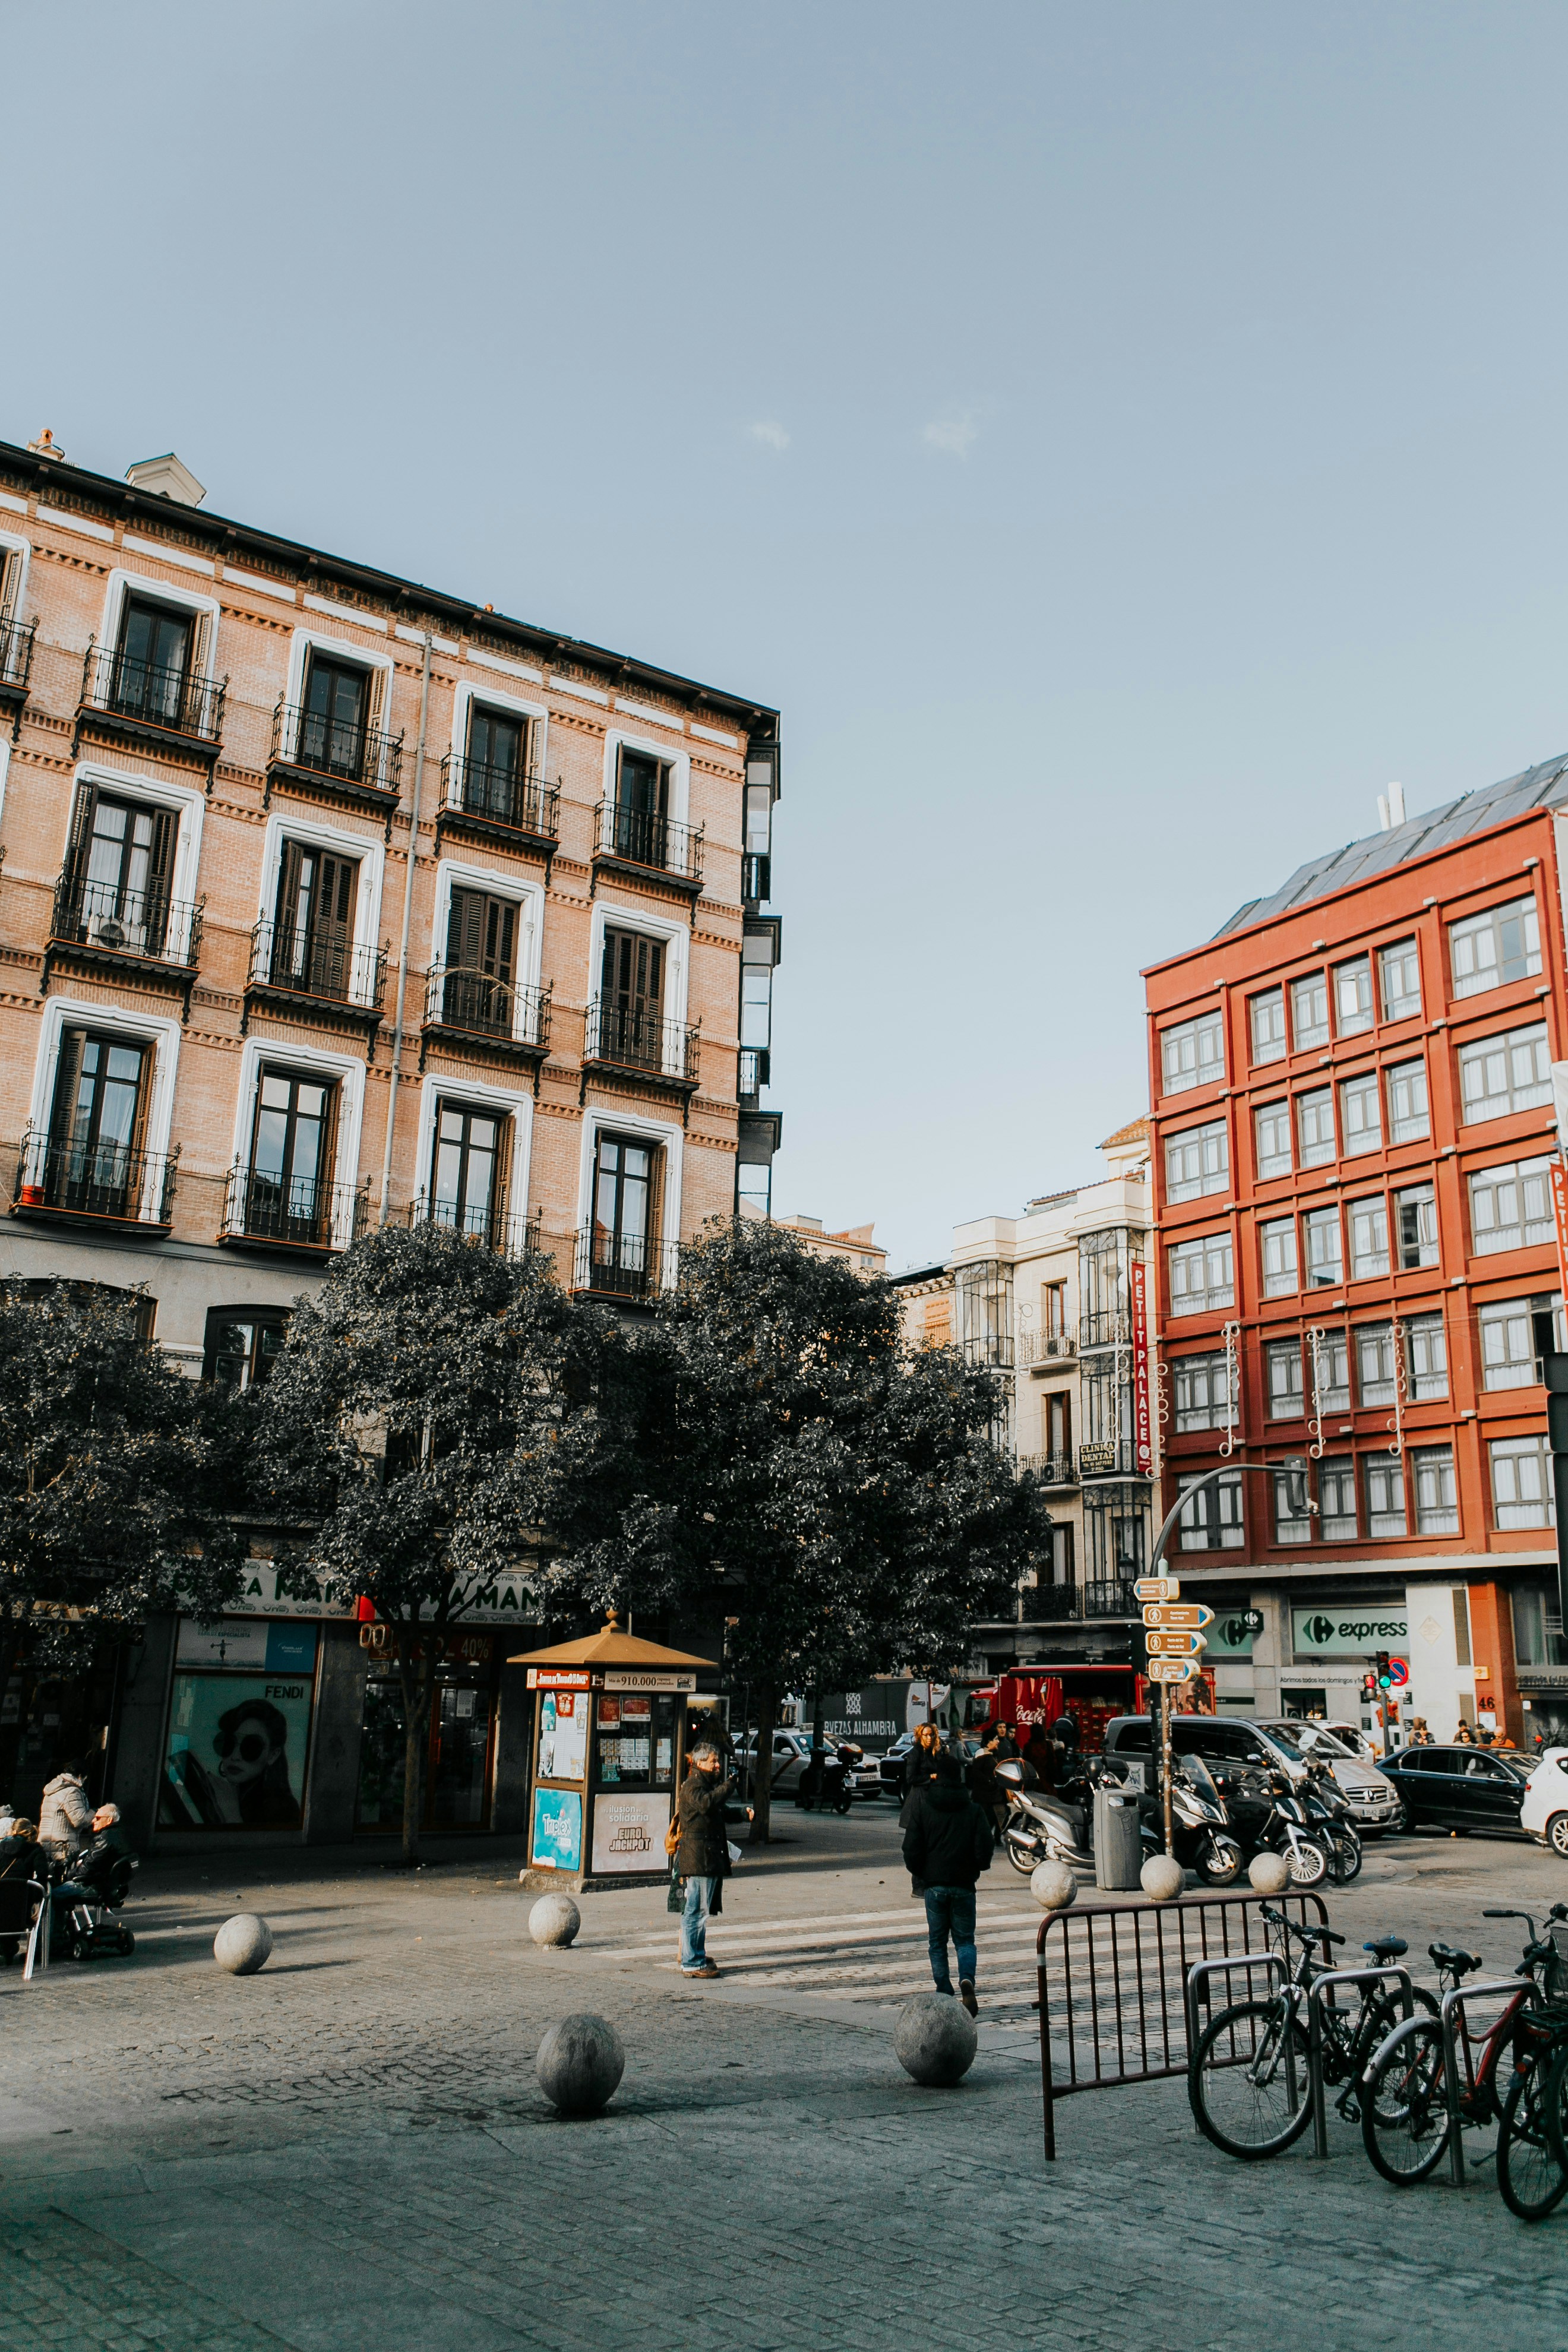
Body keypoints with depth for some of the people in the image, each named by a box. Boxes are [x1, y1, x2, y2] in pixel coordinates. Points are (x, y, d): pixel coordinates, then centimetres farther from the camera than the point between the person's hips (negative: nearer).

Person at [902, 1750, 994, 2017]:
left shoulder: (922, 1807, -1)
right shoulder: (973, 1809, 0)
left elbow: (912, 1847, -4)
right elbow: (984, 1847, -4)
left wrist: (918, 1873, 12)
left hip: (934, 1884, 0)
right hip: (964, 1884, 0)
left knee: (937, 1942, 11)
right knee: (965, 1939, 10)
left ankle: (945, 1996, 3)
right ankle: (967, 1979, -16)